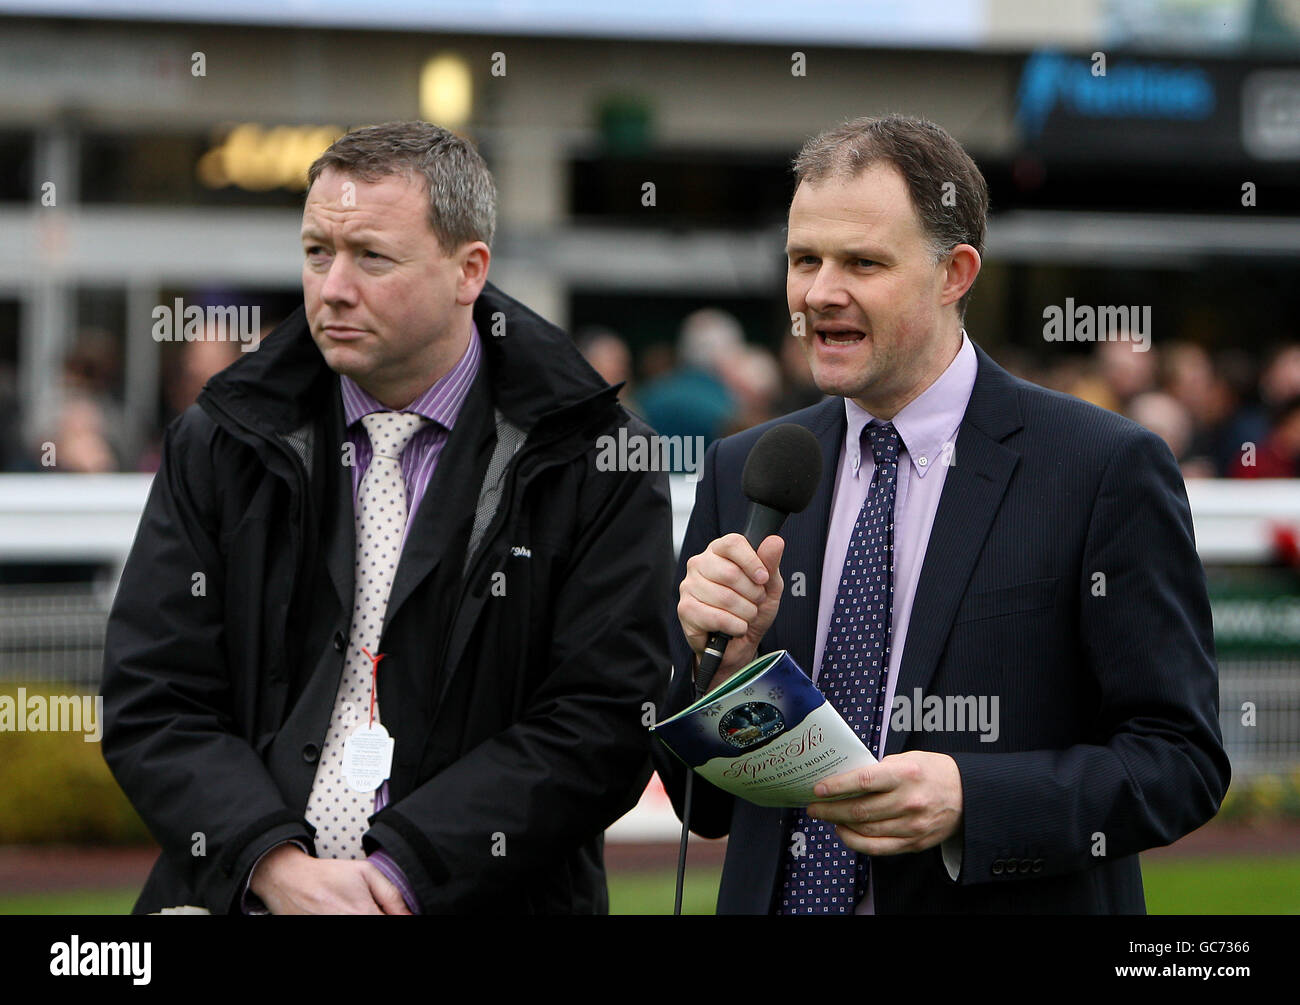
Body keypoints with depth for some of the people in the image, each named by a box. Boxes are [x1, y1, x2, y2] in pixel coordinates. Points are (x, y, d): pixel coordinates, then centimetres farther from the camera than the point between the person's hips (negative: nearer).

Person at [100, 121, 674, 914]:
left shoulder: (594, 462, 4)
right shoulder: (217, 449, 12)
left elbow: (602, 724, -3)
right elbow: (152, 704, 7)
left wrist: (396, 871, -11)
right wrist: (278, 866, -9)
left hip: (481, 904, -1)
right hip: (239, 897, 1)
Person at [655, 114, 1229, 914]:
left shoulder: (1107, 469, -10)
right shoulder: (742, 475, 2)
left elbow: (1182, 759, -12)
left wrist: (970, 800, -24)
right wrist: (721, 660, -15)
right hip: (780, 897, 3)